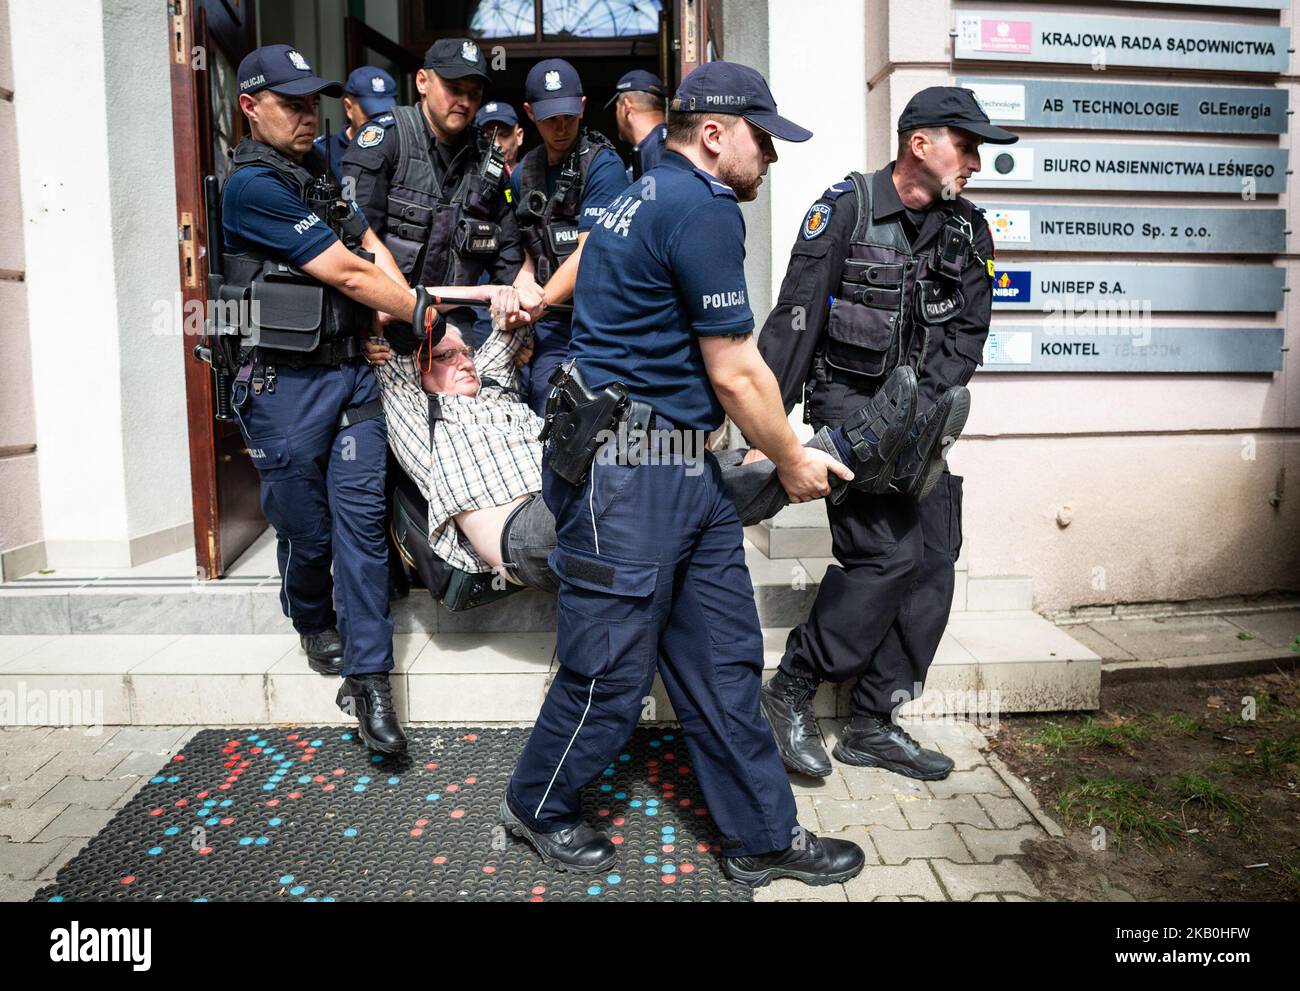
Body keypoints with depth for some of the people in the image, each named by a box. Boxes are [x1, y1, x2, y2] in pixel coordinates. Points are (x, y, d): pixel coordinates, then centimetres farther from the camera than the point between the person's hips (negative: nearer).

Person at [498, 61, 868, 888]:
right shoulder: (703, 209, -14)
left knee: (724, 660, 12)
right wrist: (793, 463, 1)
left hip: (686, 470, 11)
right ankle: (539, 806, 30)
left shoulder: (649, 197, 18)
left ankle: (765, 836, 24)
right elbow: (736, 373, -13)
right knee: (612, 670, 5)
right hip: (629, 475, -11)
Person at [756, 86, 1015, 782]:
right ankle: (791, 692, 2)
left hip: (922, 415, 7)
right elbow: (795, 319, -11)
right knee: (889, 554, -16)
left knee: (934, 563, 2)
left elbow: (966, 332, 2)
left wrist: (921, 408, -15)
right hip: (849, 405, -6)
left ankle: (872, 725, 14)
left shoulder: (968, 232, 8)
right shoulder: (847, 207, -7)